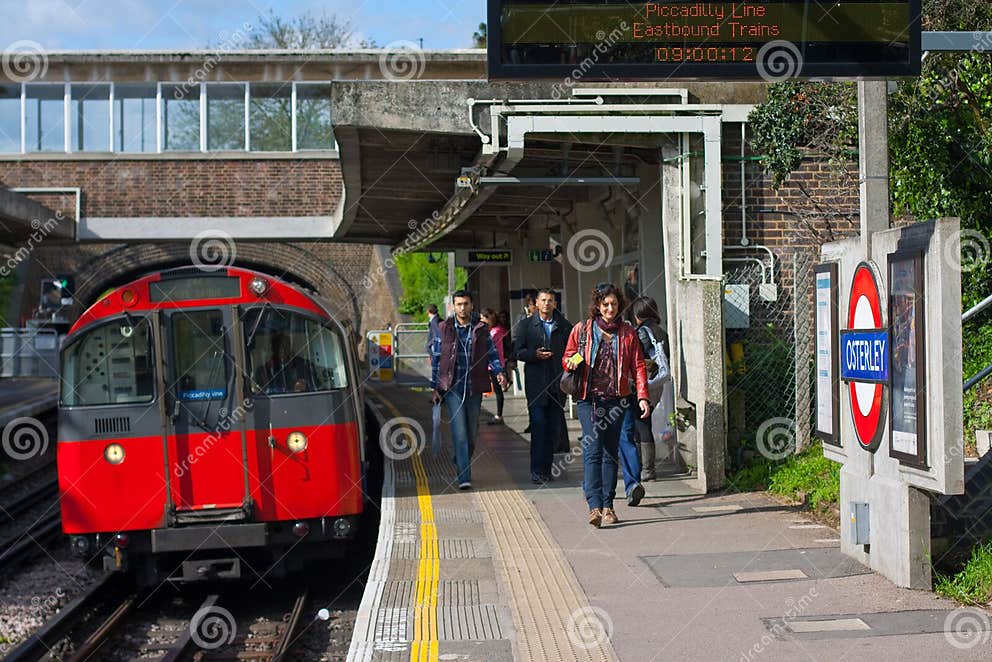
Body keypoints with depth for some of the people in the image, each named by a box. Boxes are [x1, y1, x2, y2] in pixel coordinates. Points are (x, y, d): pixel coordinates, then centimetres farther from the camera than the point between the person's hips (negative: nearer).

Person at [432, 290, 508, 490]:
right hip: (452, 388, -2)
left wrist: (499, 372, -11)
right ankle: (464, 477, -11)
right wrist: (435, 388, 4)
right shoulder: (445, 328, 2)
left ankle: (462, 463, 36)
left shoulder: (481, 329, 5)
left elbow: (492, 354, 9)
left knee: (472, 433, 11)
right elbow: (437, 359, 6)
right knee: (459, 432, -10)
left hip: (474, 387, 2)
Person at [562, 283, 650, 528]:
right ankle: (595, 506, -21)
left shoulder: (628, 333, 10)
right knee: (592, 450, -14)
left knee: (611, 453, 7)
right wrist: (571, 362, -10)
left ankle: (608, 506, 14)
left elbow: (638, 366, 8)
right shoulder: (582, 330, 6)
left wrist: (642, 396, -3)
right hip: (589, 399, -2)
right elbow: (566, 358, 14)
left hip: (618, 400, 2)